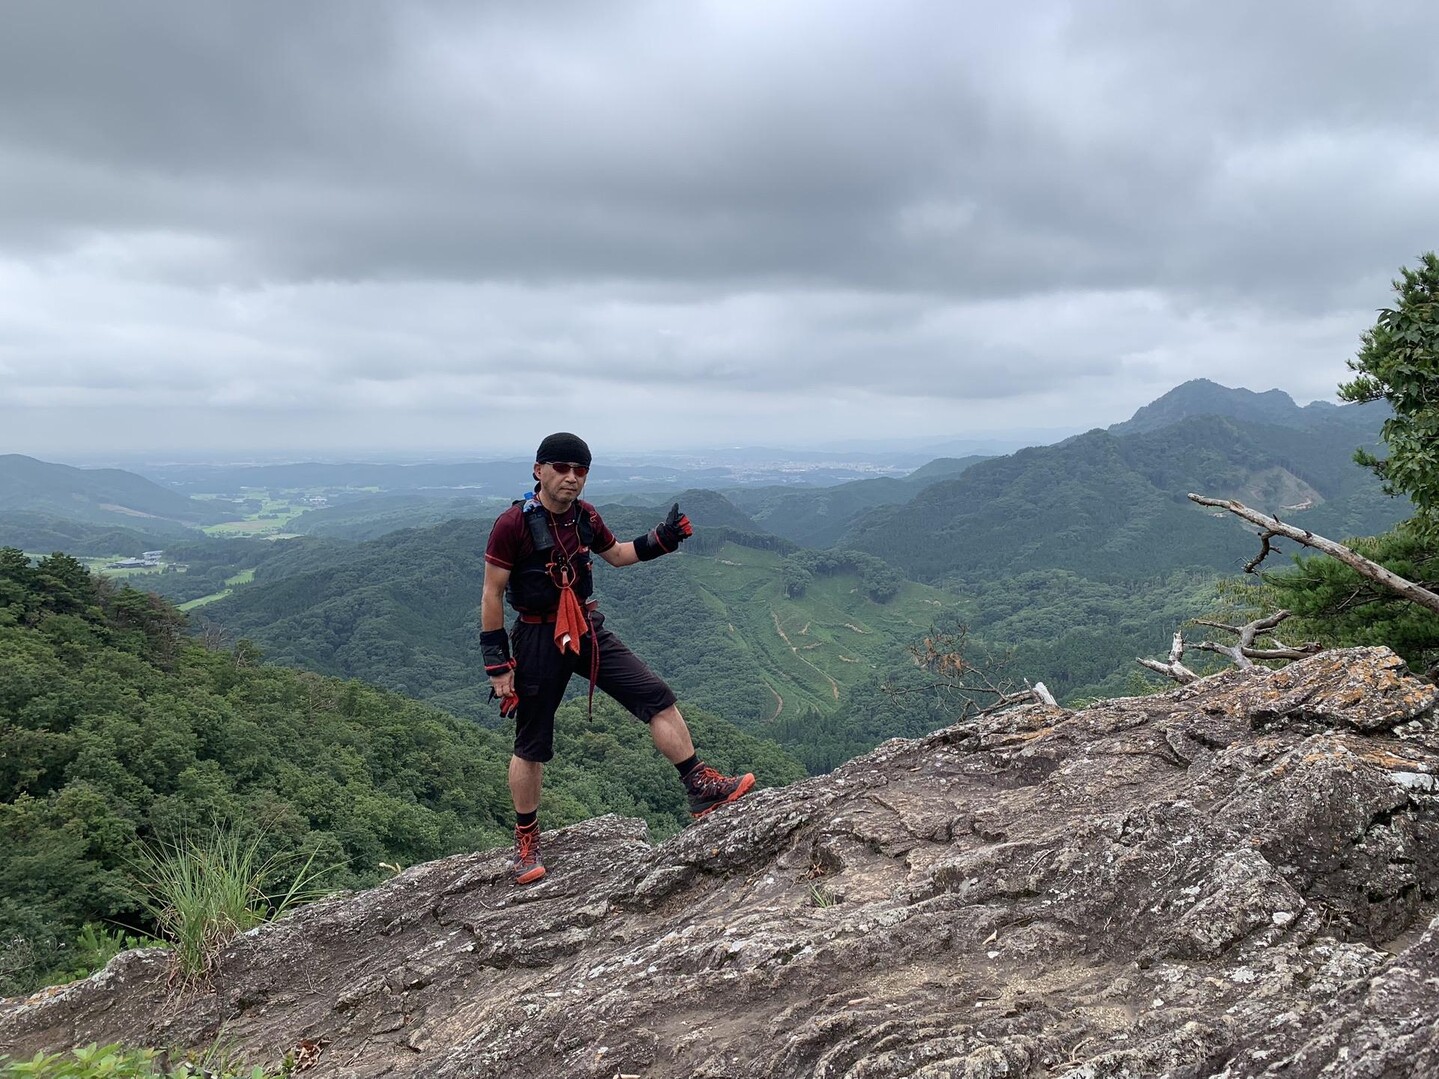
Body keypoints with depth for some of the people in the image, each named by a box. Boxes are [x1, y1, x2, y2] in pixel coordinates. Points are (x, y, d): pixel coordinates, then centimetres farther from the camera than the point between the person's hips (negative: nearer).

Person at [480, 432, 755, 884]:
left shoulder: (585, 516, 1)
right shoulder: (513, 524, -17)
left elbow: (616, 554, 20)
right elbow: (492, 595, -13)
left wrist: (662, 538, 3)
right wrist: (497, 664, -13)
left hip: (588, 630, 5)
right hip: (538, 638, -5)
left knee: (657, 697, -4)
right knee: (532, 745, 6)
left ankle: (701, 788, 4)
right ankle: (526, 840, 24)